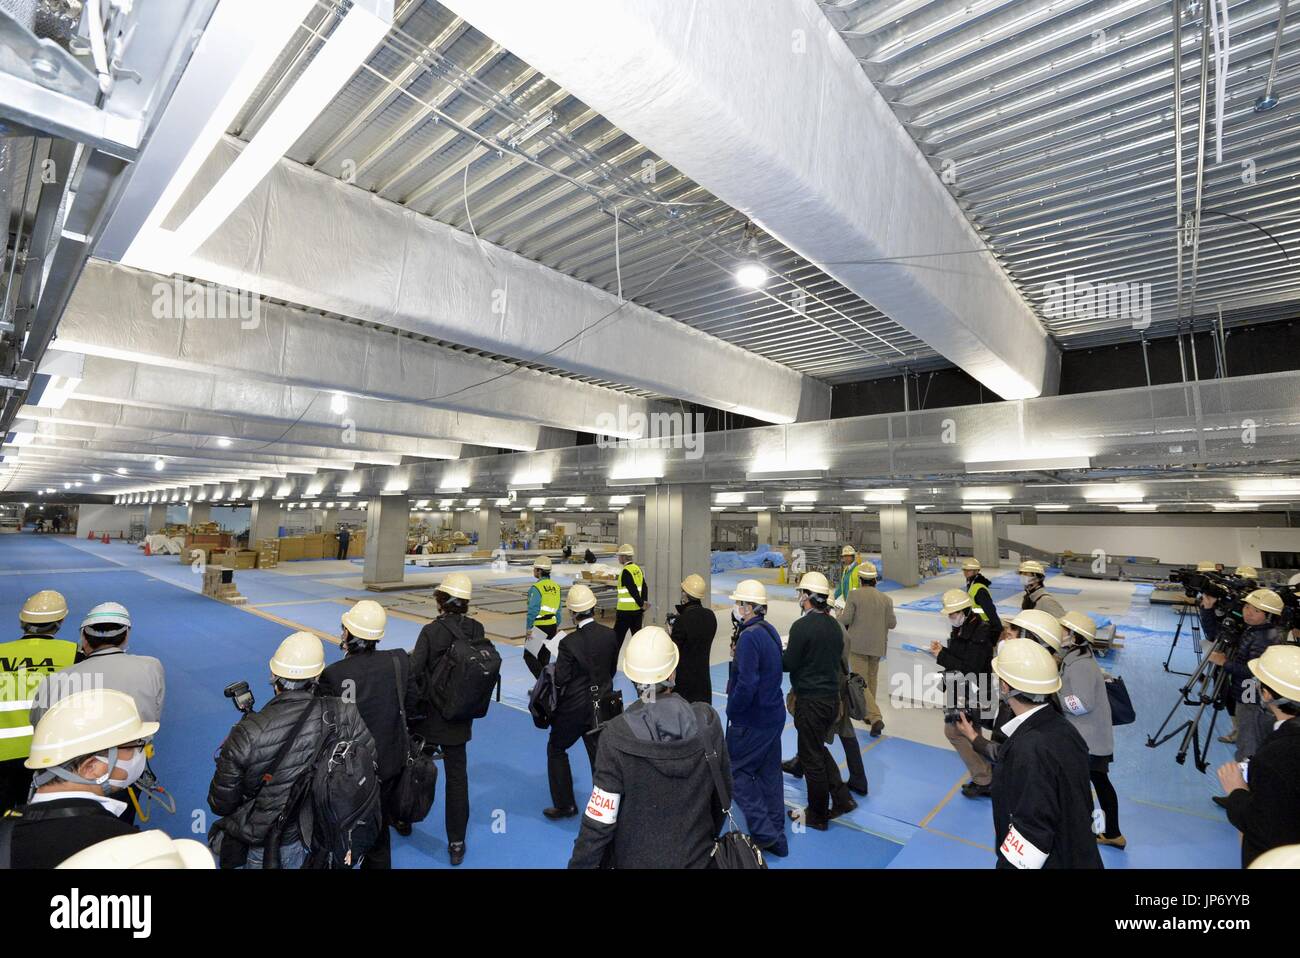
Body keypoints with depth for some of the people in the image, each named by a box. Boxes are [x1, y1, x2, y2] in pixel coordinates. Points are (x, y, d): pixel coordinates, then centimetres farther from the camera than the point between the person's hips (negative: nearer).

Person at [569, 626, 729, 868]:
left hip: (634, 859, -1)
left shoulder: (617, 737, -25)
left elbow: (598, 821, -20)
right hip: (697, 857, 2)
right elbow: (723, 793, -2)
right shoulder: (708, 723, -16)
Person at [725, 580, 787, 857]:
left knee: (737, 771, 8)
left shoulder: (749, 637, -24)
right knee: (770, 773, 17)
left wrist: (732, 711, -13)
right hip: (774, 715, 9)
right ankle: (777, 838, 29)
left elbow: (746, 684, -28)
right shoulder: (770, 630, 4)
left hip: (751, 720, -9)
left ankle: (764, 833, 10)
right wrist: (737, 656, 3)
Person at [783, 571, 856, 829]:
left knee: (812, 758, 8)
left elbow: (788, 664, -18)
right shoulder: (834, 625, 4)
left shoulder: (802, 626, -21)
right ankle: (842, 799, 29)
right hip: (832, 696, 8)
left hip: (811, 701, -8)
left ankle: (817, 816, 23)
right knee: (819, 749, 25)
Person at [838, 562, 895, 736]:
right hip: (877, 646, 5)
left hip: (857, 645, -5)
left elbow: (845, 620, -14)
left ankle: (876, 718, -14)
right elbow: (892, 624, 1)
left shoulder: (854, 595, -11)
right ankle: (869, 713, 34)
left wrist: (840, 615, 7)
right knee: (872, 679, 22)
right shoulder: (886, 599, 1)